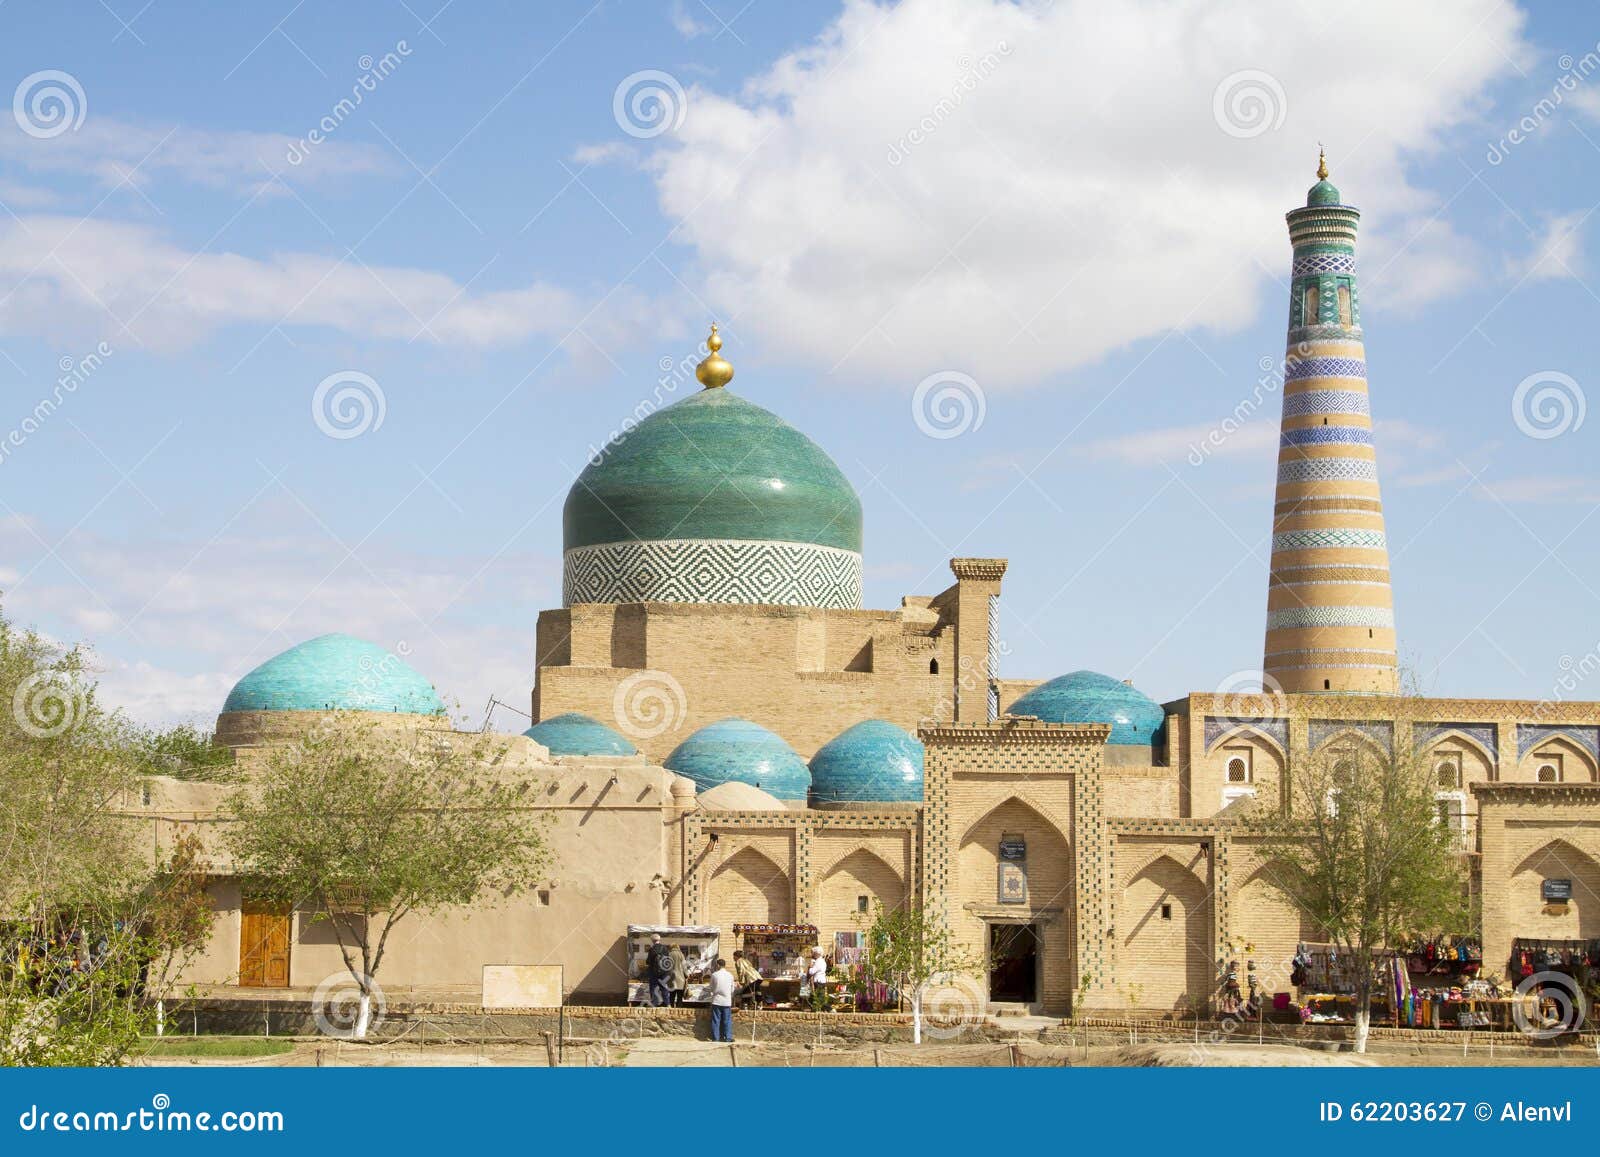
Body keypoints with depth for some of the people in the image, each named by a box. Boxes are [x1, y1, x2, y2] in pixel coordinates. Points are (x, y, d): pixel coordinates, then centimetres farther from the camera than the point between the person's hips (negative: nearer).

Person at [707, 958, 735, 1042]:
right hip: (727, 1001, 1)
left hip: (716, 1000, -1)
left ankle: (715, 1037, 5)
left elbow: (711, 988, 7)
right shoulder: (730, 975, 1)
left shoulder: (714, 975, -4)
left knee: (716, 1020, 5)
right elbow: (732, 990, 9)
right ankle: (728, 1038, 2)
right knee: (727, 1020, 4)